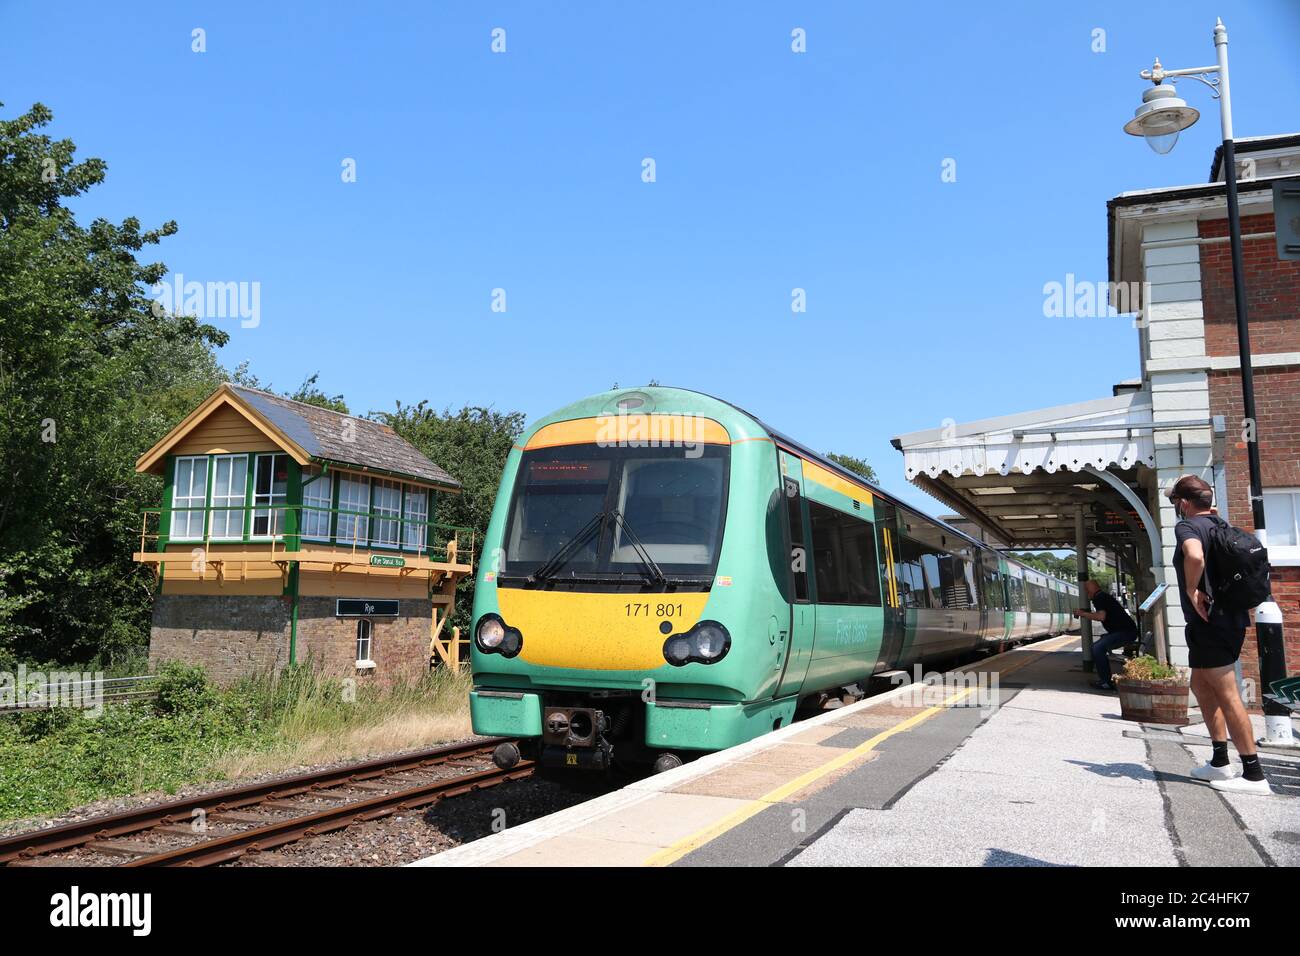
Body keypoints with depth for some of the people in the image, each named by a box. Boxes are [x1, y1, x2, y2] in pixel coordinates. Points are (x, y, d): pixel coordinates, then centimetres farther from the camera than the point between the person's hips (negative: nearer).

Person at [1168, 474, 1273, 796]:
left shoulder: (1188, 526, -12)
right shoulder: (1220, 525, 14)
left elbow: (1195, 556, -33)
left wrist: (1192, 591, -20)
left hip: (1209, 621, -9)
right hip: (1231, 617, 9)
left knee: (1227, 694, -6)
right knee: (1201, 684, 19)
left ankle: (1253, 775, -3)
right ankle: (1220, 762, 21)